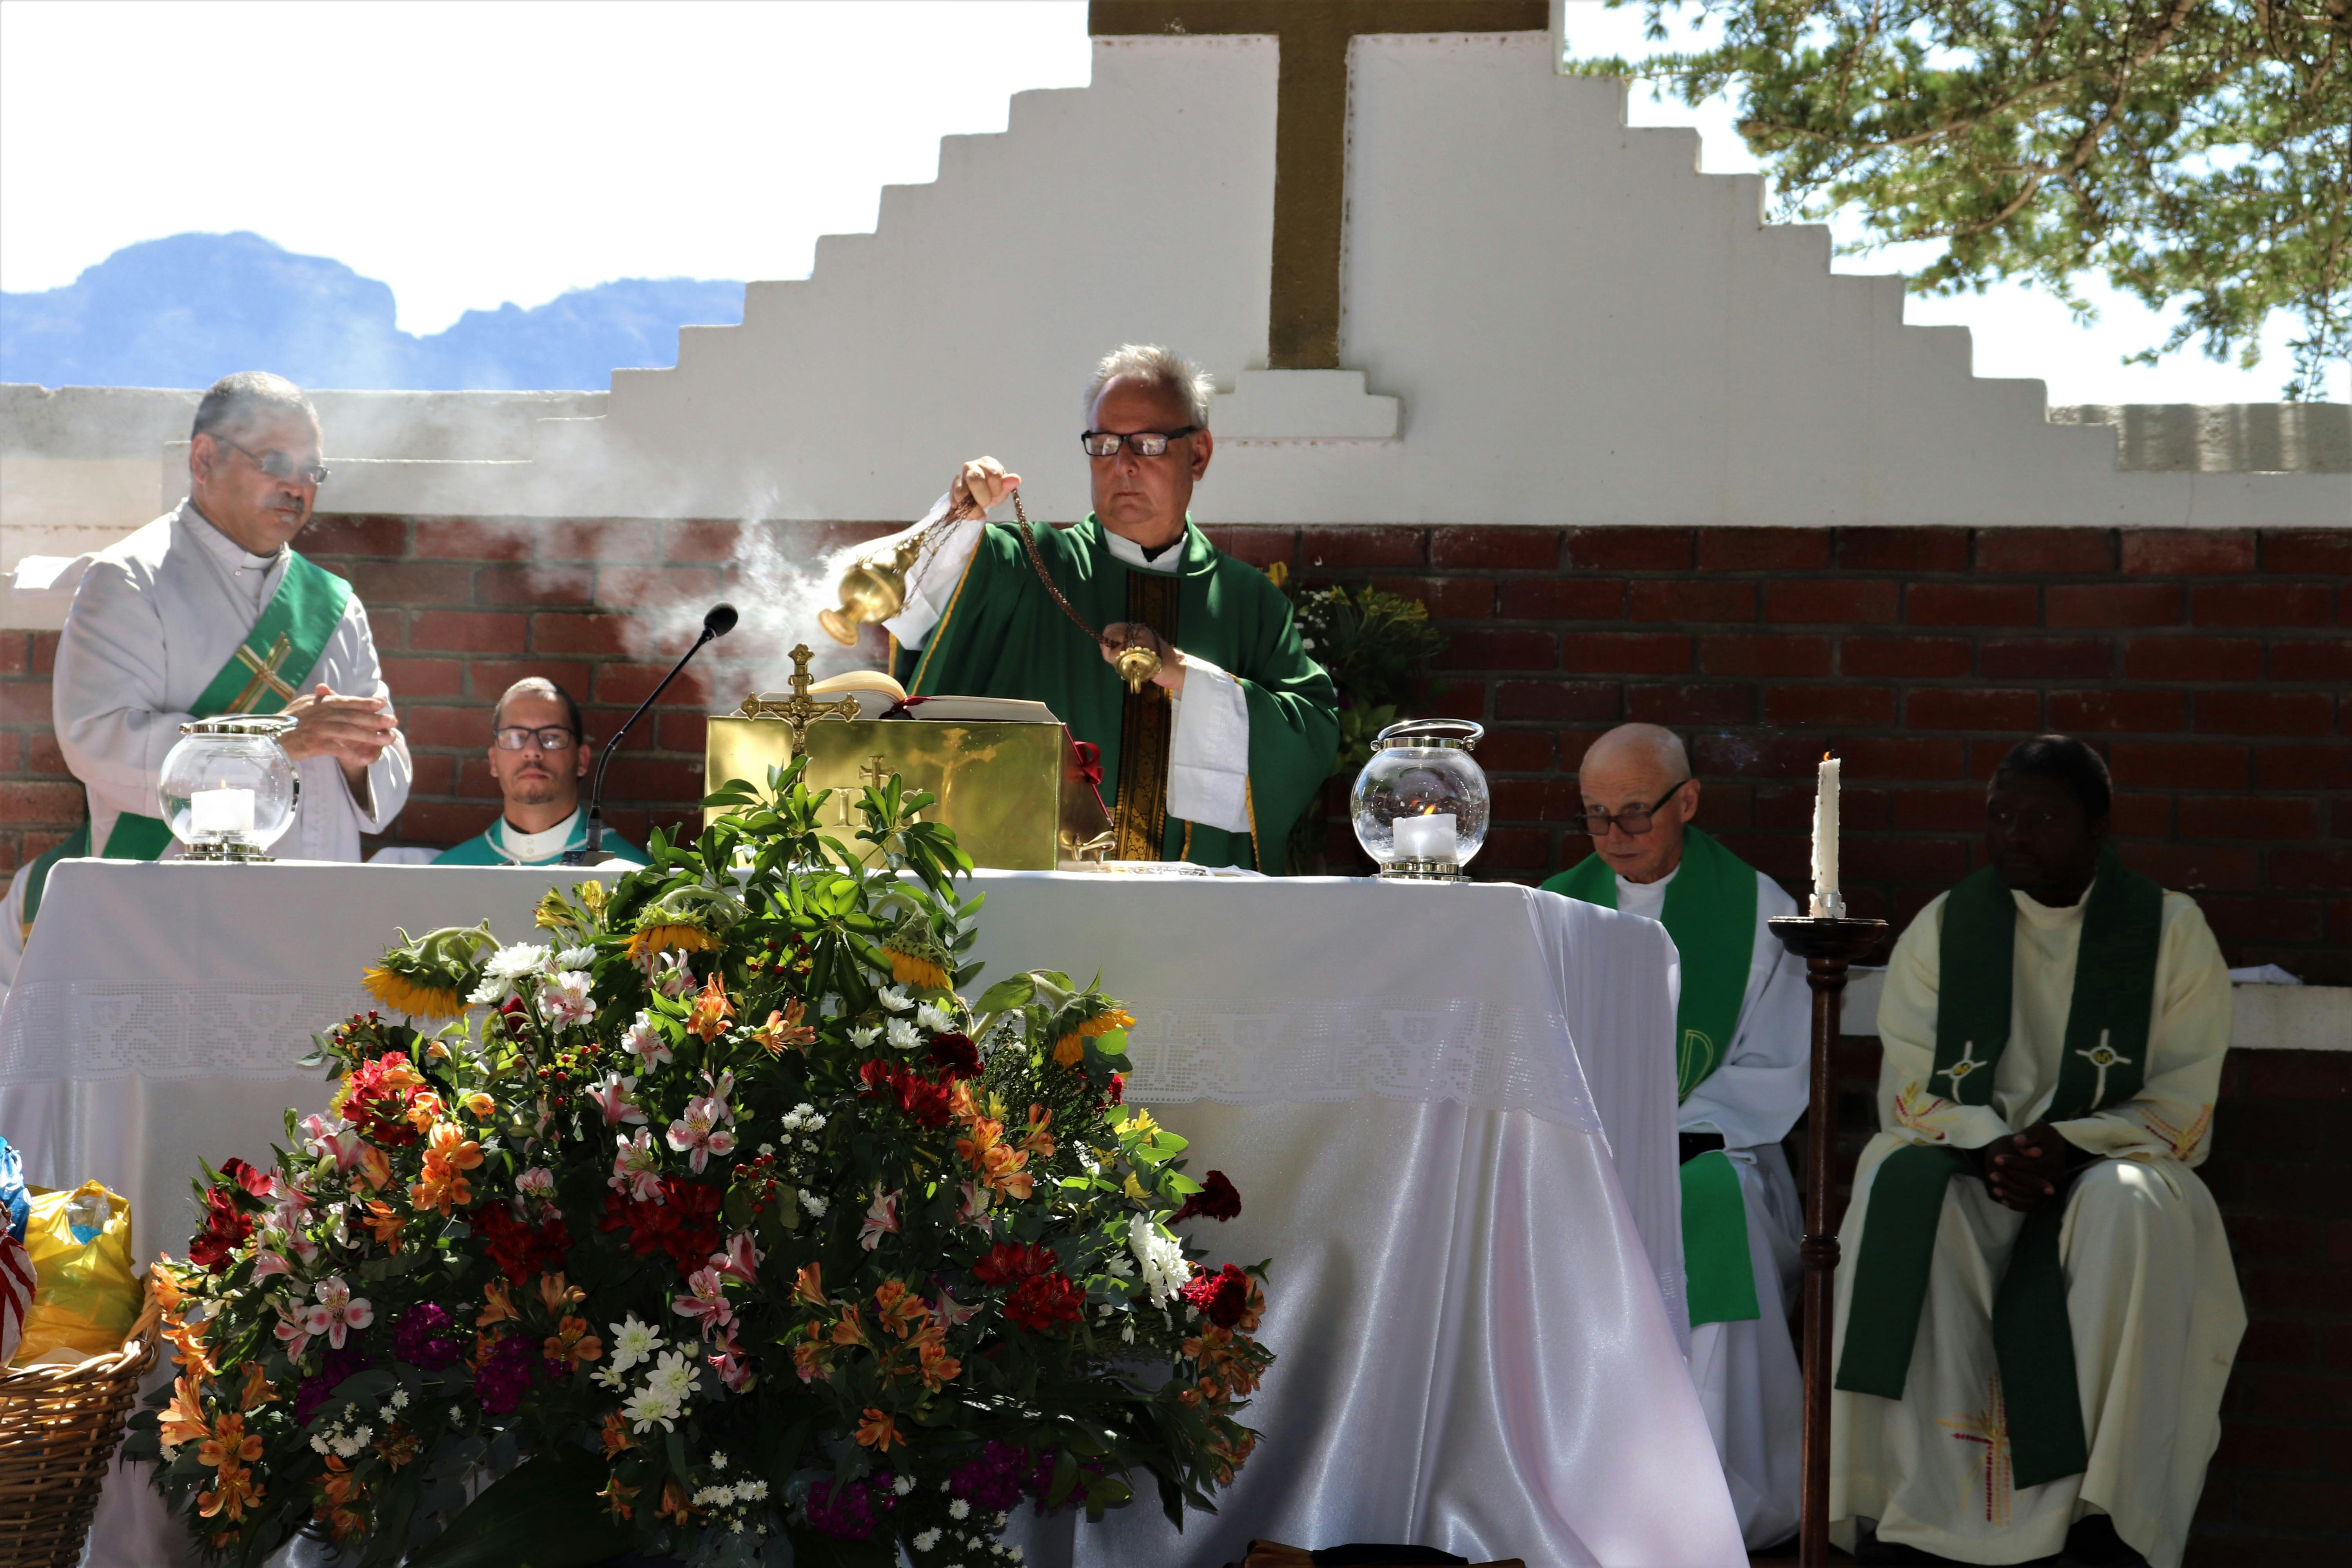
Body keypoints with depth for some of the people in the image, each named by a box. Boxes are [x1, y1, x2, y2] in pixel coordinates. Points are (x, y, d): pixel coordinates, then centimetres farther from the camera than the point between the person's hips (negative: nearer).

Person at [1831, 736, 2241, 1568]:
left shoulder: (2170, 931, 3)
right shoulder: (1941, 928, 9)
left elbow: (2181, 1110, -2)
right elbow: (1909, 1090, 3)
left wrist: (2068, 1142, -20)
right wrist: (1988, 1146, -17)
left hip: (2109, 1163, -1)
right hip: (1965, 1164, 2)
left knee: (2126, 1210, -37)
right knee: (1895, 1189, -32)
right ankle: (1911, 1500, -34)